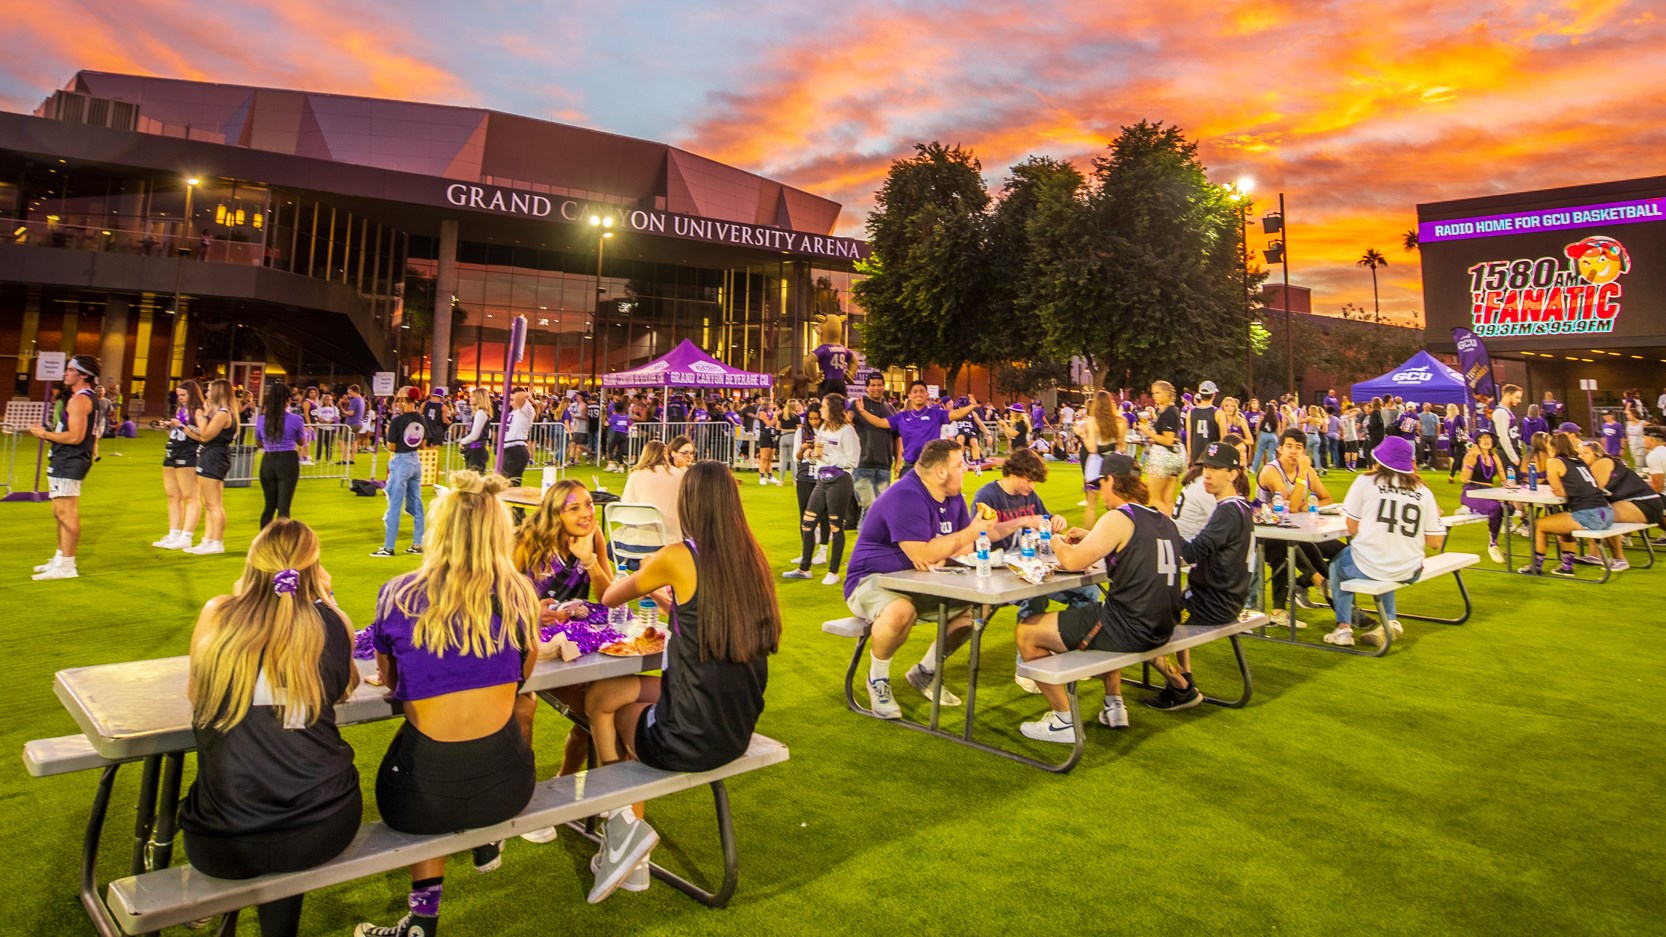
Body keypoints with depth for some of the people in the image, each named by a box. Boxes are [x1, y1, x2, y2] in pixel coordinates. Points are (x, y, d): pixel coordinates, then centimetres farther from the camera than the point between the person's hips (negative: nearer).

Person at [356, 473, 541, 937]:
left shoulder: (398, 595, -3)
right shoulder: (518, 593, -2)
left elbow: (388, 680, 15)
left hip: (422, 797, -1)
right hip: (506, 783, 1)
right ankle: (487, 840, 48)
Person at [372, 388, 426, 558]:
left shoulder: (397, 421, -15)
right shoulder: (422, 420, 3)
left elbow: (391, 447, -10)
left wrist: (388, 433, 5)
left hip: (401, 462, -6)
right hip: (416, 461, 6)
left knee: (394, 507, -1)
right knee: (416, 505, 12)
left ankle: (388, 547, 3)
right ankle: (417, 544, 16)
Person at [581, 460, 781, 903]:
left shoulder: (679, 557, -15)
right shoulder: (752, 556, 0)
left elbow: (609, 598, 4)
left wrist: (644, 574, 23)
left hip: (689, 740, -6)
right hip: (739, 732, 6)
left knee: (600, 699, 23)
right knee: (605, 695, 25)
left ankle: (624, 822, 20)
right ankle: (628, 823, 29)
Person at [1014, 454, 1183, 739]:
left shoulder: (1119, 518, -14)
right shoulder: (1163, 520, 11)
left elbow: (1072, 561, -19)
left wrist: (1056, 541, 3)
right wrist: (1091, 536, 18)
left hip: (1130, 630, -9)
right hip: (1161, 628, 9)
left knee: (1027, 632, 1)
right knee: (1101, 613, 41)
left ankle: (1064, 721, 8)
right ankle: (1114, 707, 36)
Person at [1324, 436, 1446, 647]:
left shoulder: (1366, 481, -4)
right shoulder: (1424, 492, 3)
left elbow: (1352, 528, -3)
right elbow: (1435, 542, 3)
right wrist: (1435, 516, 21)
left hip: (1368, 566, -4)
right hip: (1408, 572, 4)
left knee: (1338, 563, 28)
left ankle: (1343, 628, 20)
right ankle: (1390, 621, 27)